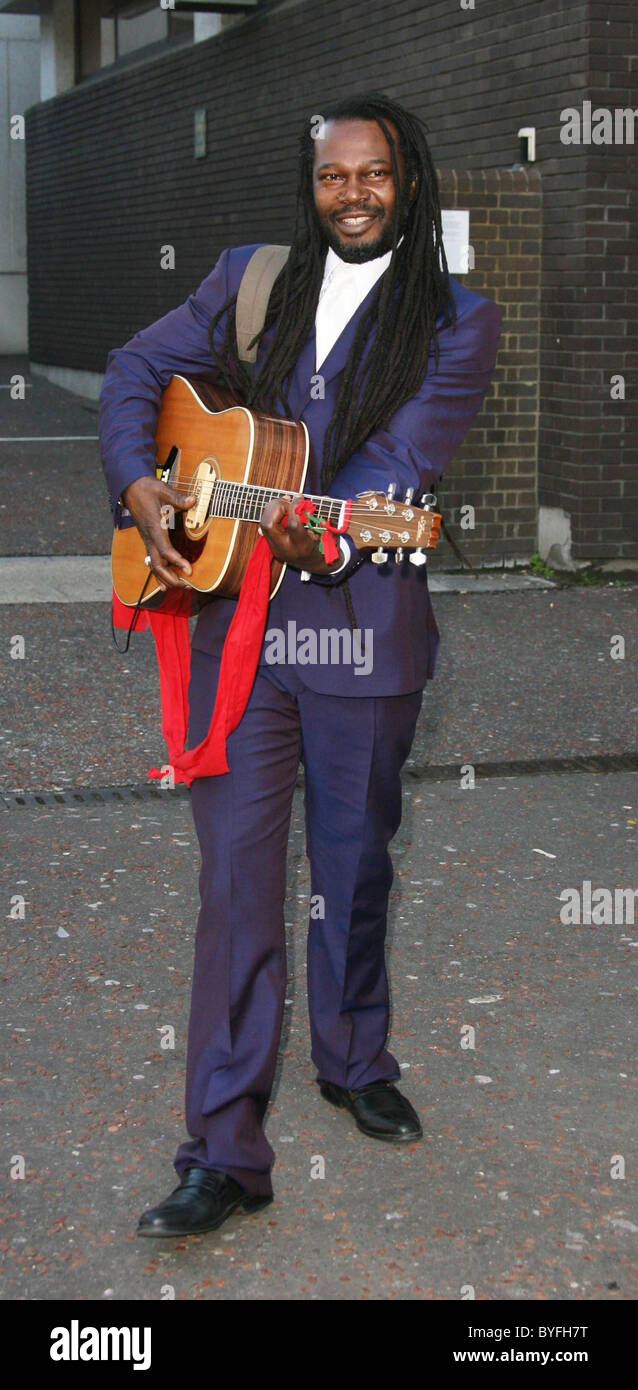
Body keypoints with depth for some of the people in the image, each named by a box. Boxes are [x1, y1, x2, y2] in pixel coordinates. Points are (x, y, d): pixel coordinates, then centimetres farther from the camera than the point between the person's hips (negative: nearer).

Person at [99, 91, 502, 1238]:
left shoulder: (458, 322, 2)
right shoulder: (250, 280, 10)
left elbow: (405, 459, -11)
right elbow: (136, 369, 16)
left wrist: (329, 535, -30)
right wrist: (141, 486, -2)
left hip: (364, 627, -1)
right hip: (231, 621, 1)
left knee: (355, 865, 13)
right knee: (236, 876, -2)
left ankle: (353, 1066, 39)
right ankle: (224, 1154, 2)